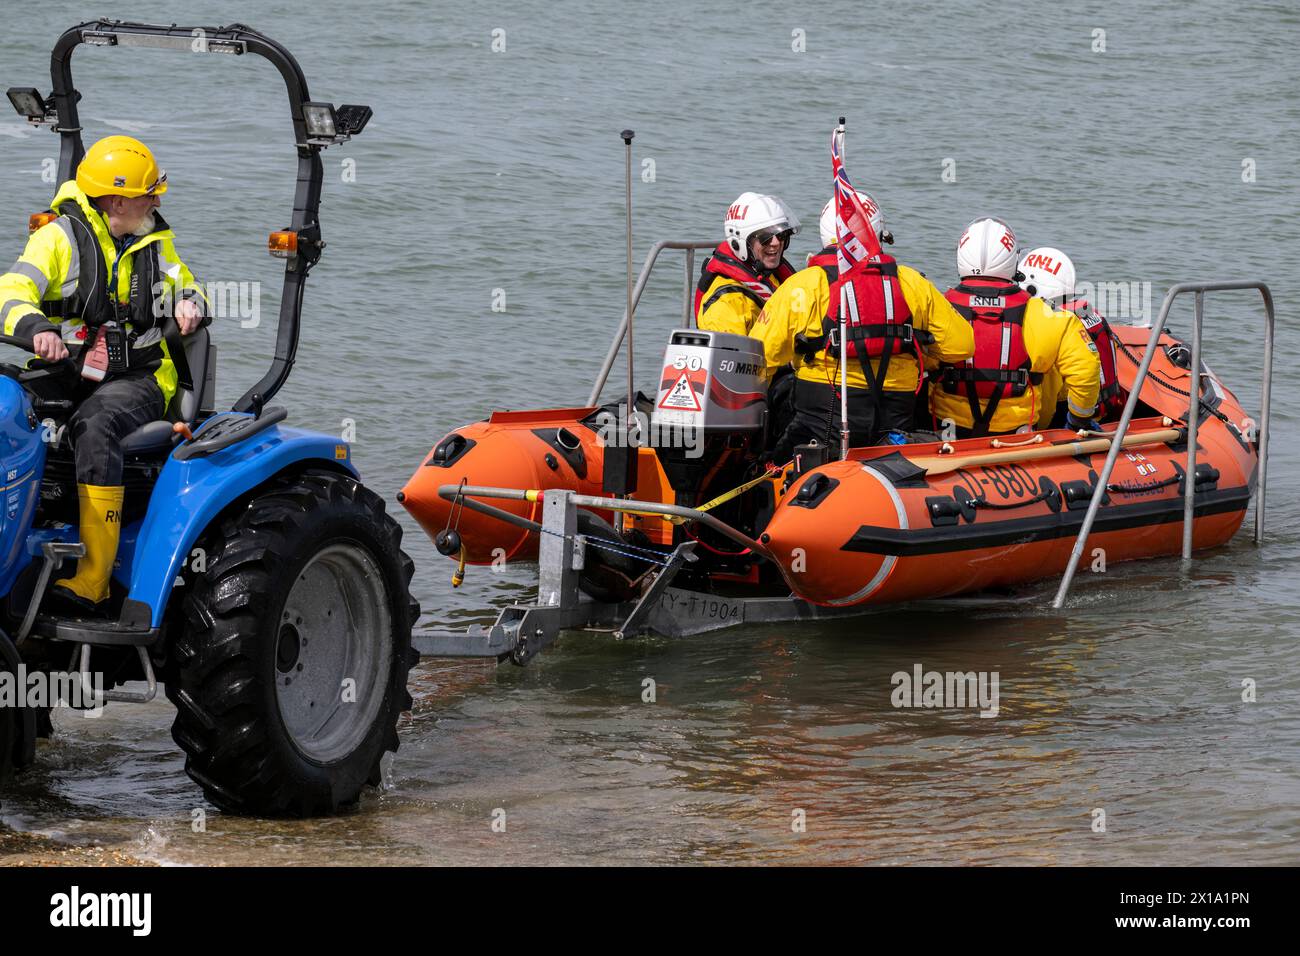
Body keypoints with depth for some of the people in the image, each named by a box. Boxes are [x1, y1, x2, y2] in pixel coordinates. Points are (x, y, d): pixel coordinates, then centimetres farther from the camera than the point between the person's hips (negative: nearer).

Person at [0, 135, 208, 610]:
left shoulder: (155, 242, 16)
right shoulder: (61, 238, 0)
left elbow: (185, 287, 32)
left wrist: (190, 301, 6)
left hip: (137, 378, 0)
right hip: (63, 374, 0)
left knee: (95, 427, -35)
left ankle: (91, 578, -41)